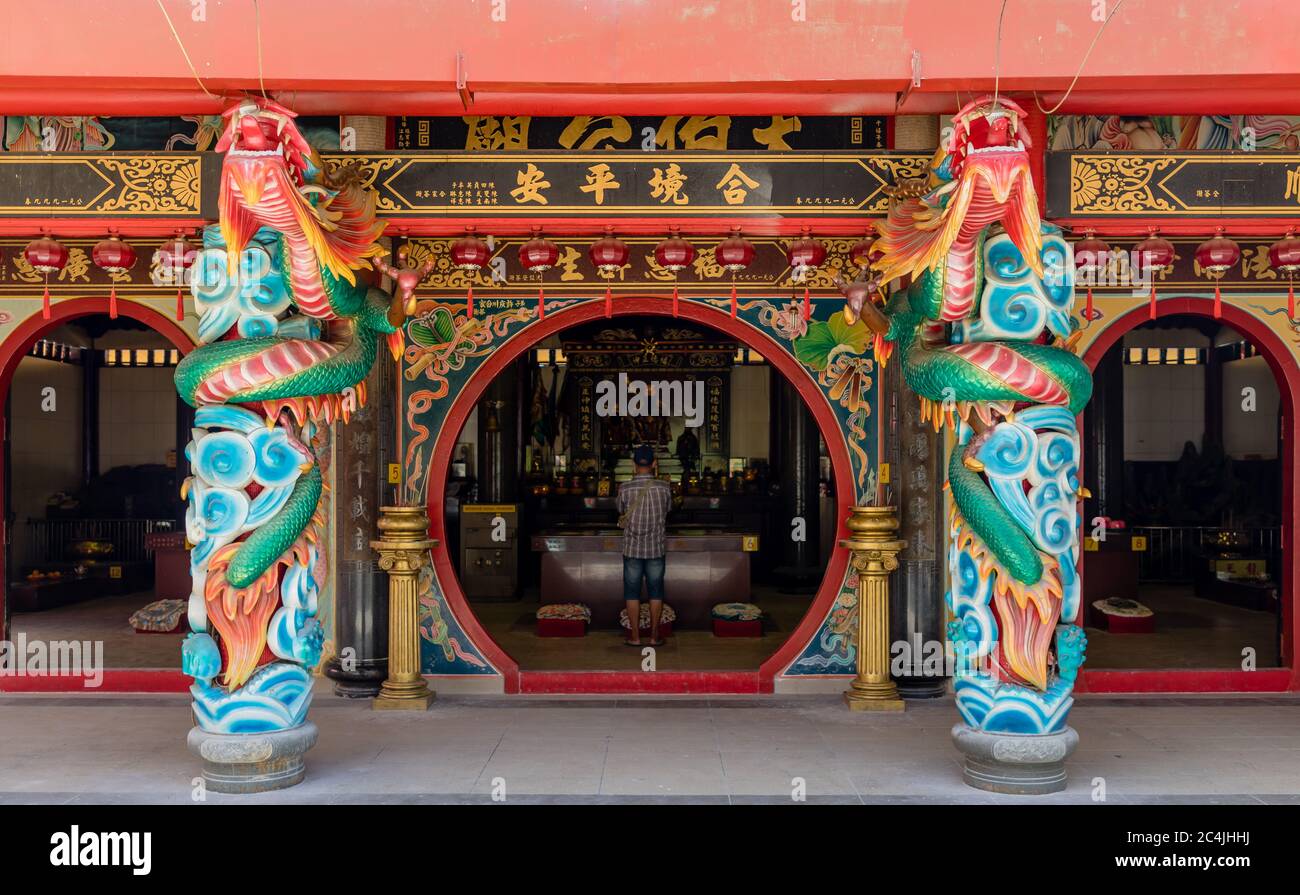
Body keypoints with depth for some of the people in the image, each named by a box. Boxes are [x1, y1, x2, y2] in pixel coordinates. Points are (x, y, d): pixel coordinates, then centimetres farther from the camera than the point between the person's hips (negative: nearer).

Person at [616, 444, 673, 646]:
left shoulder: (625, 488, -8)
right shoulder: (664, 487, -6)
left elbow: (622, 514, 6)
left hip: (632, 549, -1)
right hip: (656, 549, 1)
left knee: (632, 593, 7)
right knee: (655, 592, 9)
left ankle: (635, 636, 9)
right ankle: (654, 636, 12)